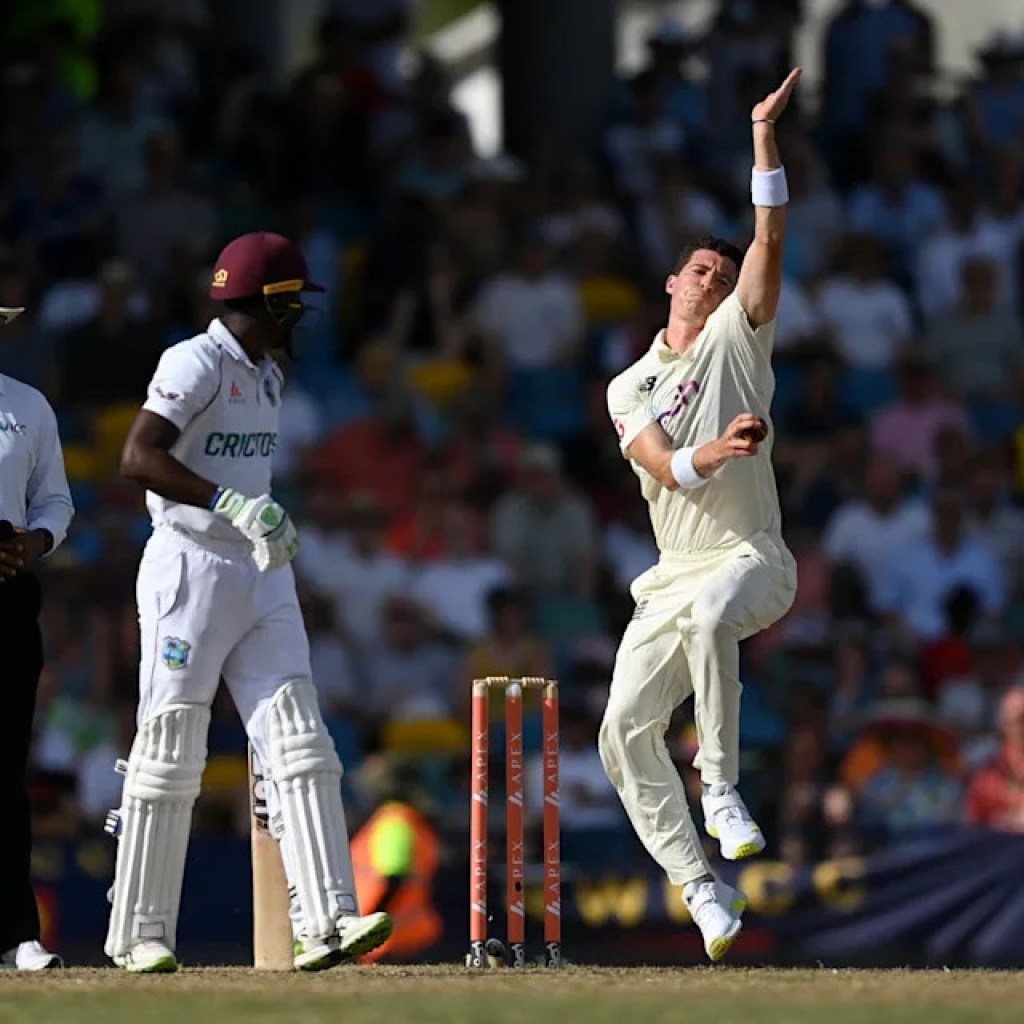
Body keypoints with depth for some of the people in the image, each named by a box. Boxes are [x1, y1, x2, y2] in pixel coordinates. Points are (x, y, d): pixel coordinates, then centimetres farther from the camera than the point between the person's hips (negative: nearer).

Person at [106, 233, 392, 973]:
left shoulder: (267, 376, 16)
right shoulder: (196, 365, -13)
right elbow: (138, 458, -26)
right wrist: (233, 503, -34)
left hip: (262, 575, 8)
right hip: (191, 568, -8)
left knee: (299, 744, -4)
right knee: (170, 751, -3)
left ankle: (326, 922, -12)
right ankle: (140, 935, 6)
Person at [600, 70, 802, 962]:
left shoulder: (738, 340, 7)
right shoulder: (629, 389, 13)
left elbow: (771, 240, -6)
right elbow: (666, 469, -6)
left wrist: (765, 140, -15)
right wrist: (719, 450, -28)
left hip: (752, 560, -4)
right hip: (673, 577, 4)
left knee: (707, 613, -39)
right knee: (625, 732, -7)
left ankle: (722, 786, -28)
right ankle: (701, 889, 1)